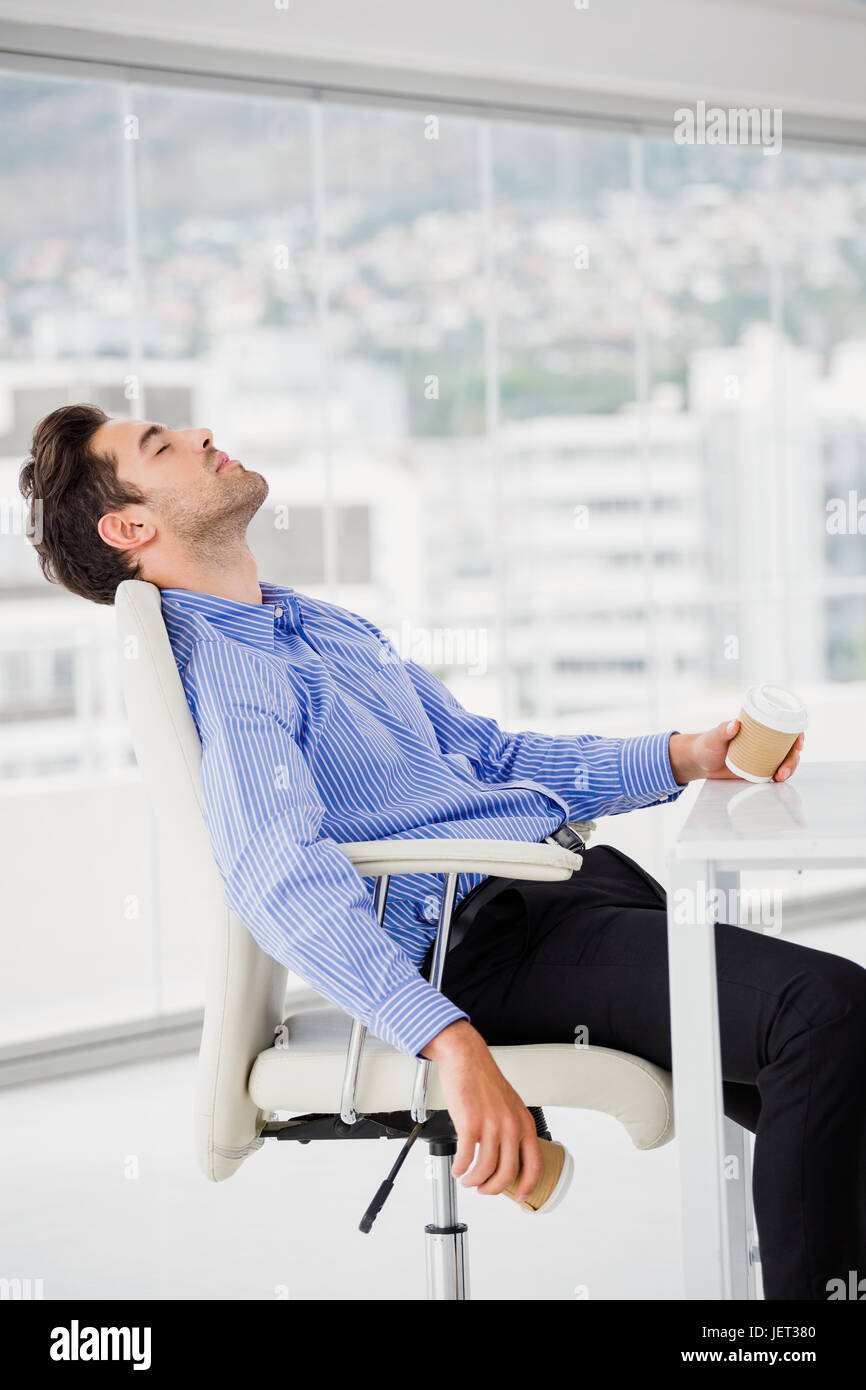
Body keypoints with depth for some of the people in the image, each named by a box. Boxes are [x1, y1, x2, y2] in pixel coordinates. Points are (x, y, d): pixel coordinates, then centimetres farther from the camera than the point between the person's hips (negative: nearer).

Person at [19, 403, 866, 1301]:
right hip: (491, 940, -10)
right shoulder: (210, 669, -9)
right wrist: (450, 1043, -37)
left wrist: (679, 758, 17)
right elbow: (285, 884, -24)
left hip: (580, 875, 10)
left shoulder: (332, 627, 23)